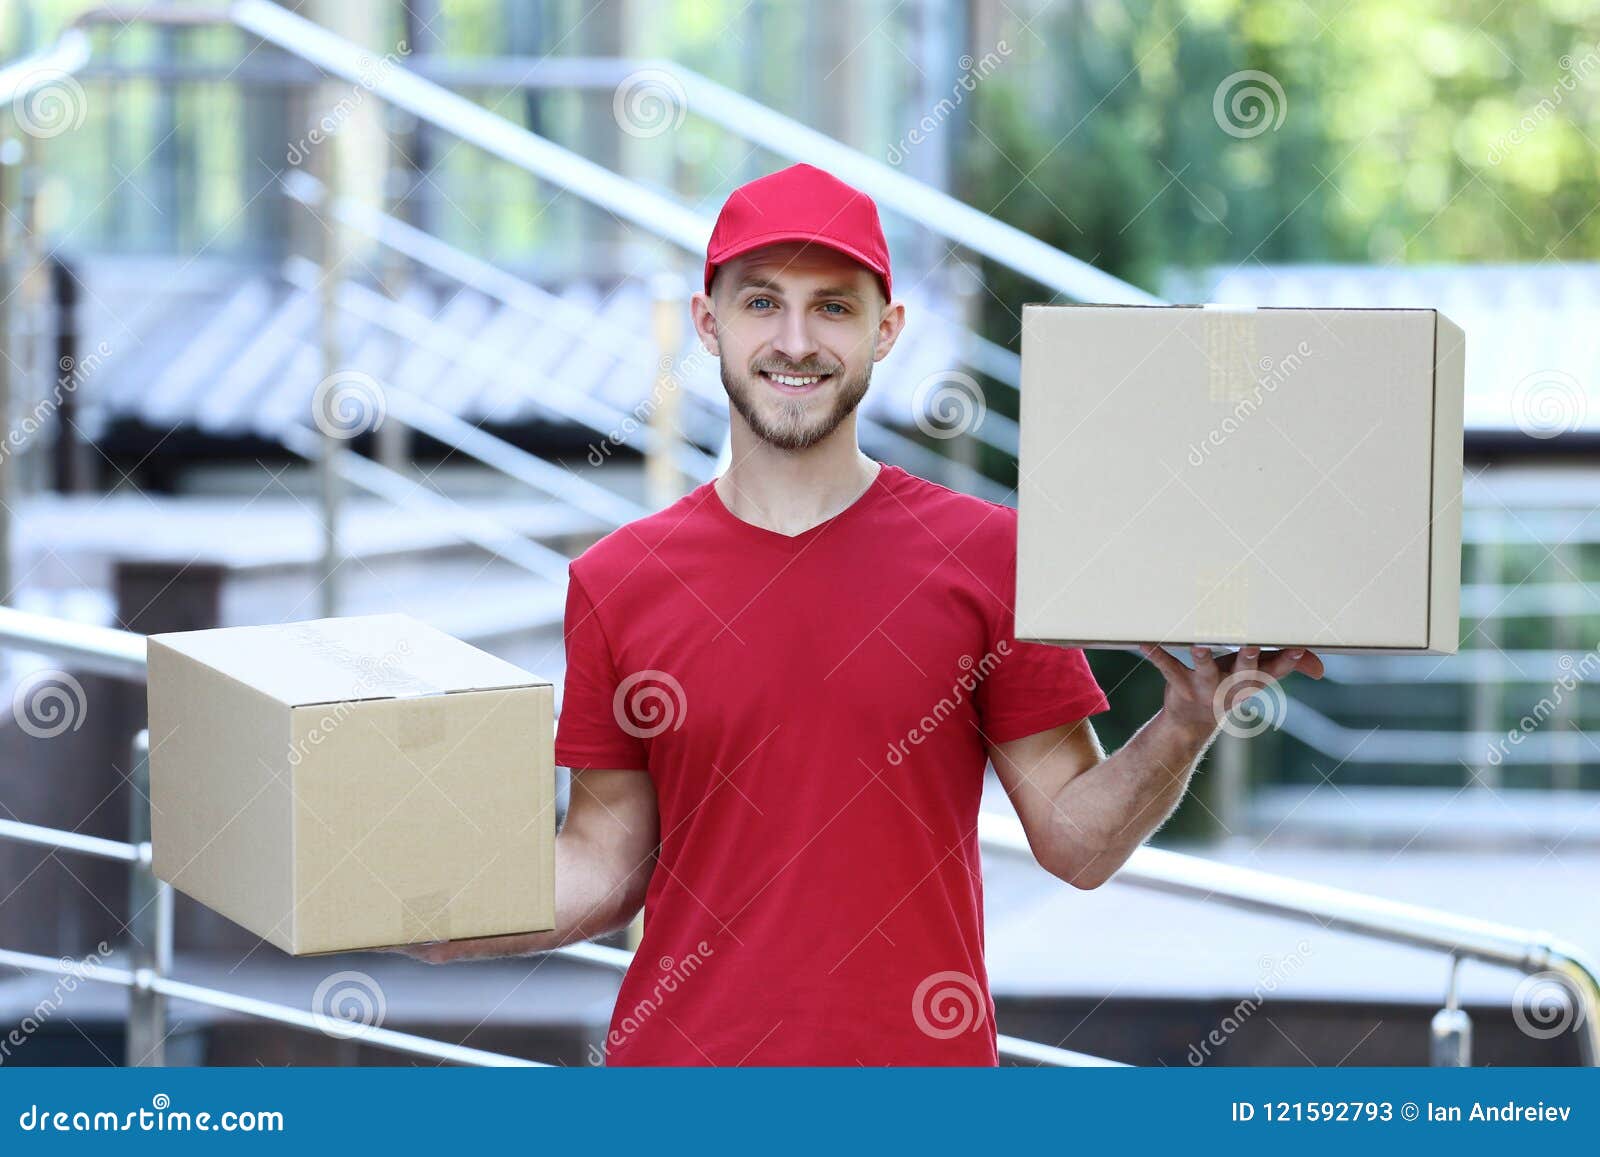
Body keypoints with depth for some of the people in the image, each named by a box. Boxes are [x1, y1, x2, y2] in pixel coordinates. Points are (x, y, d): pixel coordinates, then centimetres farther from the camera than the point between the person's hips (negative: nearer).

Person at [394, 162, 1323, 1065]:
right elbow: (607, 864, 4)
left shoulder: (990, 554, -2)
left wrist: (1186, 727, -18)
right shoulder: (614, 584, 1)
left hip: (918, 1050, -1)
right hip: (681, 1047, 1)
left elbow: (1077, 842, -2)